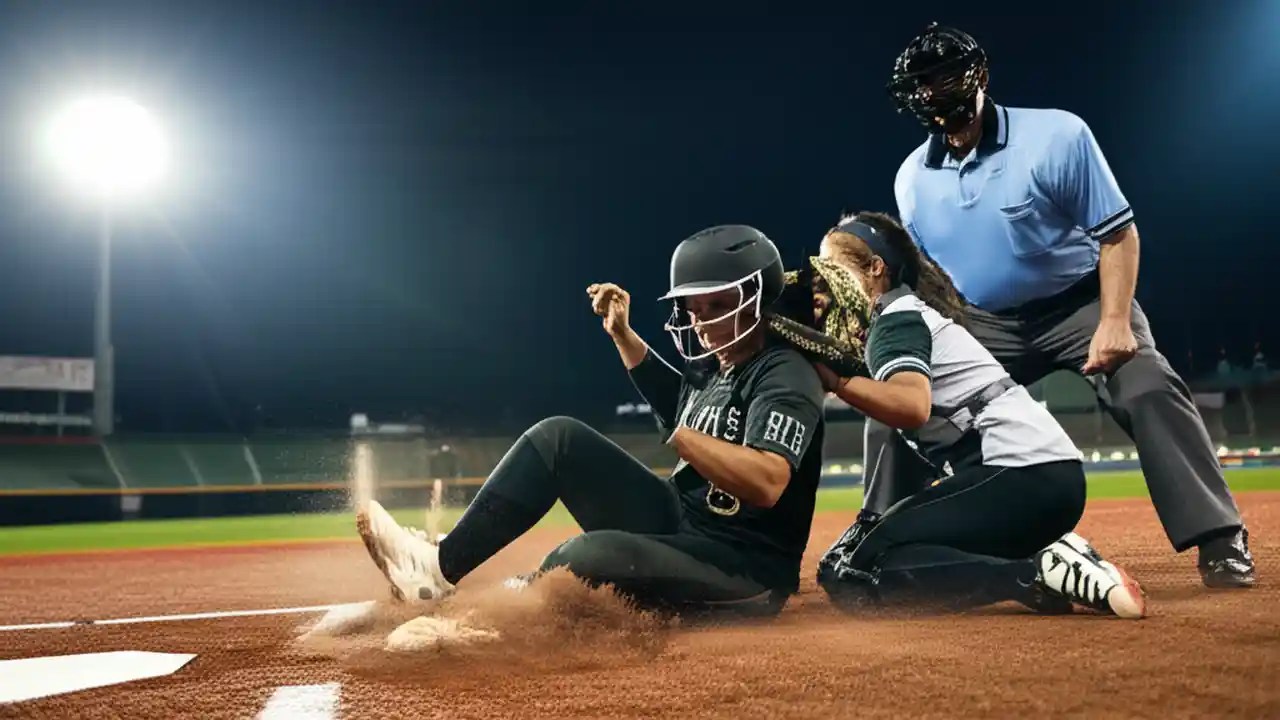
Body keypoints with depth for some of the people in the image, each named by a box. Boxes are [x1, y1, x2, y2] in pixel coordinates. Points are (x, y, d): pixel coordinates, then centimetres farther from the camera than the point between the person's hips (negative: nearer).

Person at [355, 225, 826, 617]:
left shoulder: (784, 375, -16)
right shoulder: (712, 364, 10)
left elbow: (766, 484, -33)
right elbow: (679, 404, 35)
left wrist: (677, 434, -26)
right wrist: (623, 334, 24)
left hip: (745, 574, -9)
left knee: (588, 555, -36)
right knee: (559, 437, 0)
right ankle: (440, 564, -6)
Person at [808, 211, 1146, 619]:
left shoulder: (896, 318, -4)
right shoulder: (903, 315, 26)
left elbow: (913, 407, -23)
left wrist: (834, 379, -17)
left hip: (1024, 475, -10)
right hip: (1046, 476, 10)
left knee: (852, 568, -15)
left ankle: (1042, 574, -22)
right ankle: (1049, 558, 3)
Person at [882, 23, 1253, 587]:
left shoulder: (1057, 136, -20)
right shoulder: (913, 178, -8)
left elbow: (1117, 232, -16)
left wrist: (1116, 322, -27)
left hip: (1080, 302, -3)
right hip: (983, 324, 4)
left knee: (1149, 388, -26)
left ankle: (1220, 542, -20)